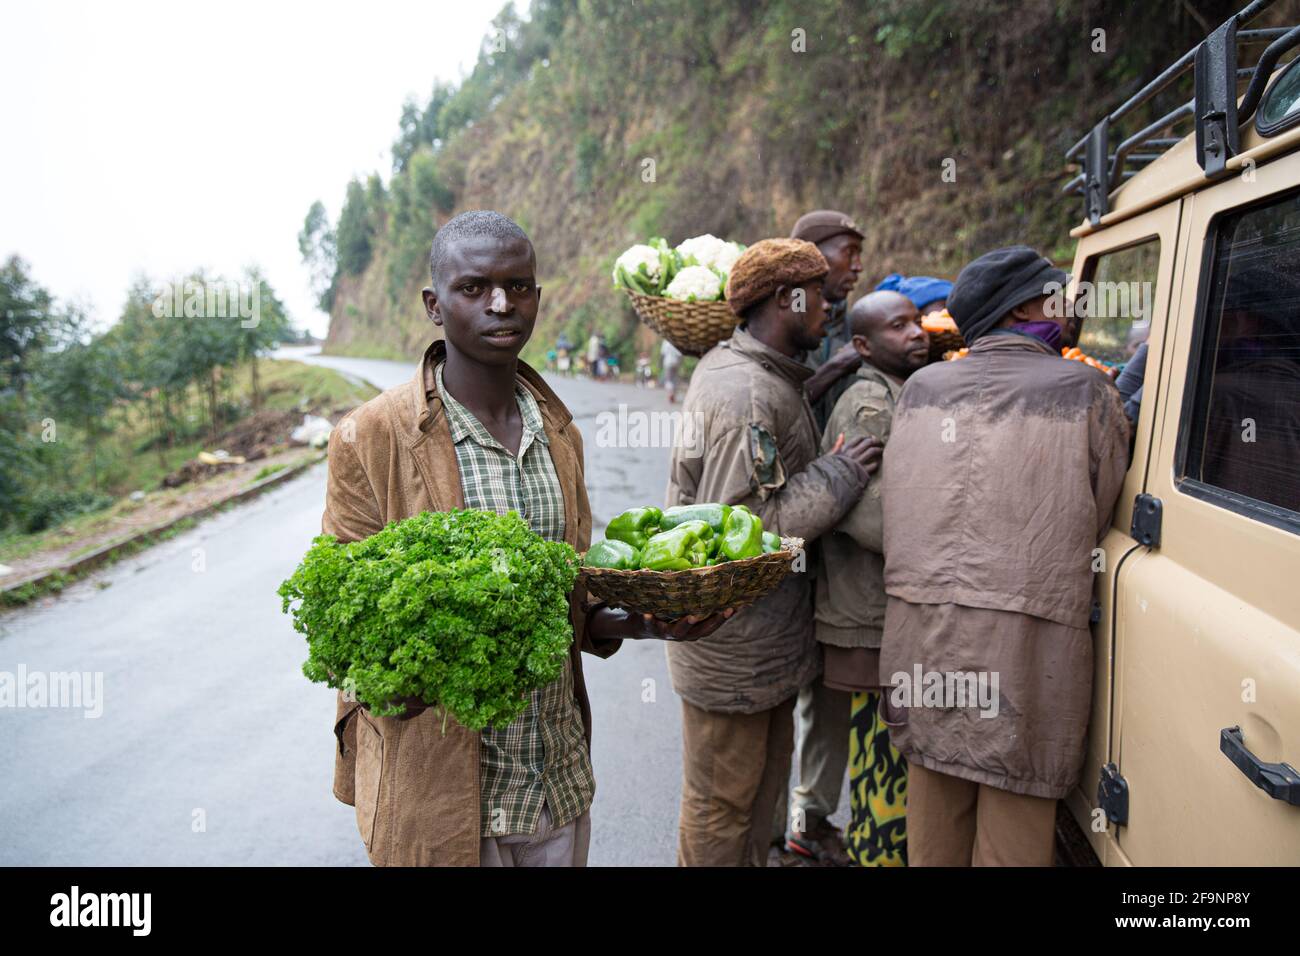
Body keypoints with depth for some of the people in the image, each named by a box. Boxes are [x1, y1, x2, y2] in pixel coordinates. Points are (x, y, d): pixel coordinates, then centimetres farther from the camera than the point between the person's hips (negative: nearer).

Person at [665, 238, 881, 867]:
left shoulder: (728, 364, 8)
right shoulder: (747, 397, -25)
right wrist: (836, 477, -21)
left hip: (762, 633, 10)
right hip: (733, 645, -10)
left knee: (766, 773, 26)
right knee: (721, 800, 10)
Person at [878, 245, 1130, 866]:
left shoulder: (921, 387, 9)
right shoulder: (1088, 394, 0)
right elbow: (1098, 521, 4)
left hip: (920, 635, 4)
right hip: (1028, 643, -4)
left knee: (933, 826, 19)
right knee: (1013, 832, 9)